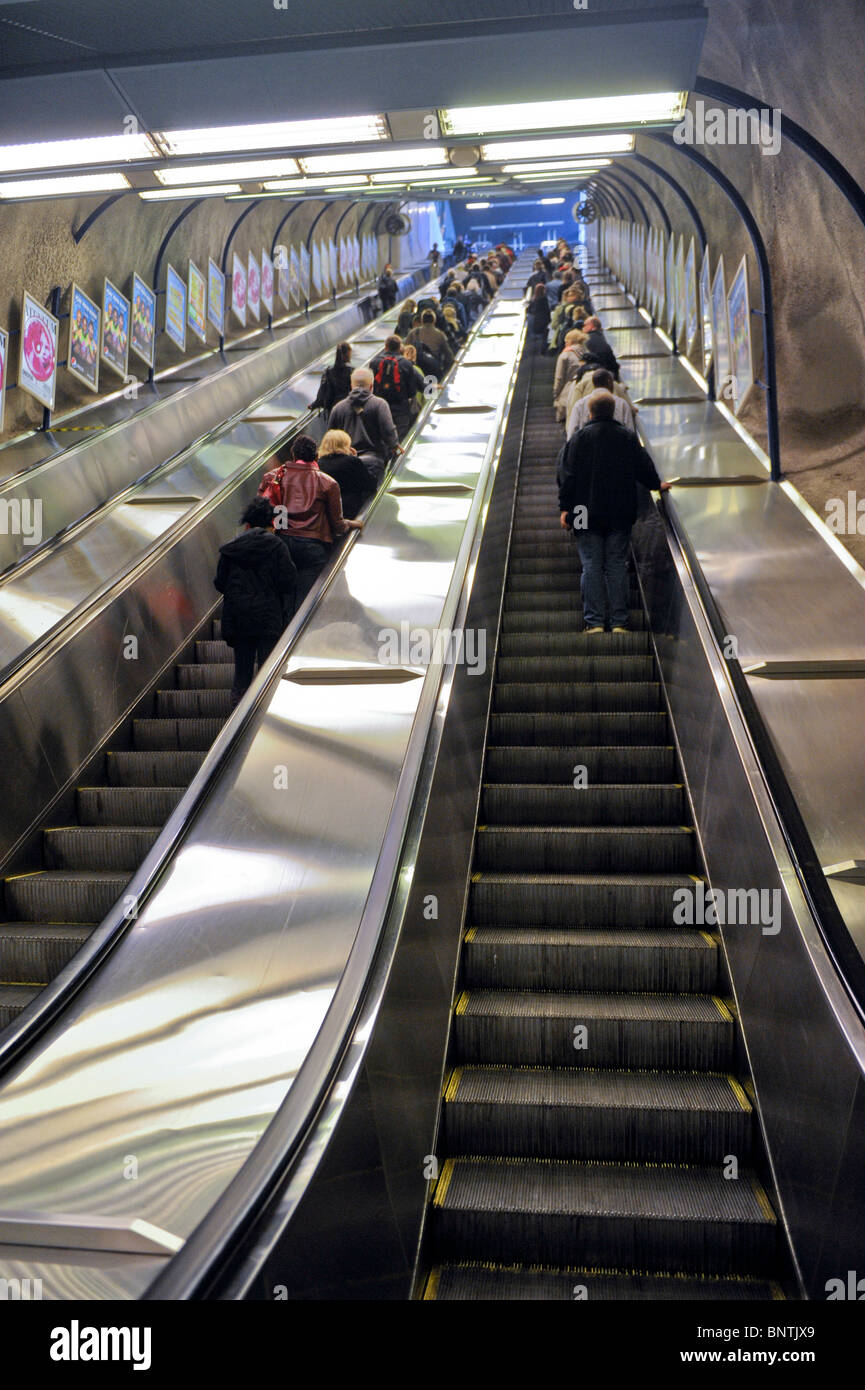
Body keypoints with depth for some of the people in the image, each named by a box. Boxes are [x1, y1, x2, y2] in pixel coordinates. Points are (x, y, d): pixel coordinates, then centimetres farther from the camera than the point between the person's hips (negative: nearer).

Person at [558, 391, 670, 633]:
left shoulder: (580, 438, -2)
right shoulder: (629, 438, 4)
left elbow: (569, 475, -5)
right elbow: (645, 469, 10)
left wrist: (565, 508, -1)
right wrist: (658, 485, 30)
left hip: (588, 513, -2)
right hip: (620, 514, 2)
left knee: (592, 566, 0)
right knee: (617, 566, 5)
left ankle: (594, 621, -2)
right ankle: (619, 621, 4)